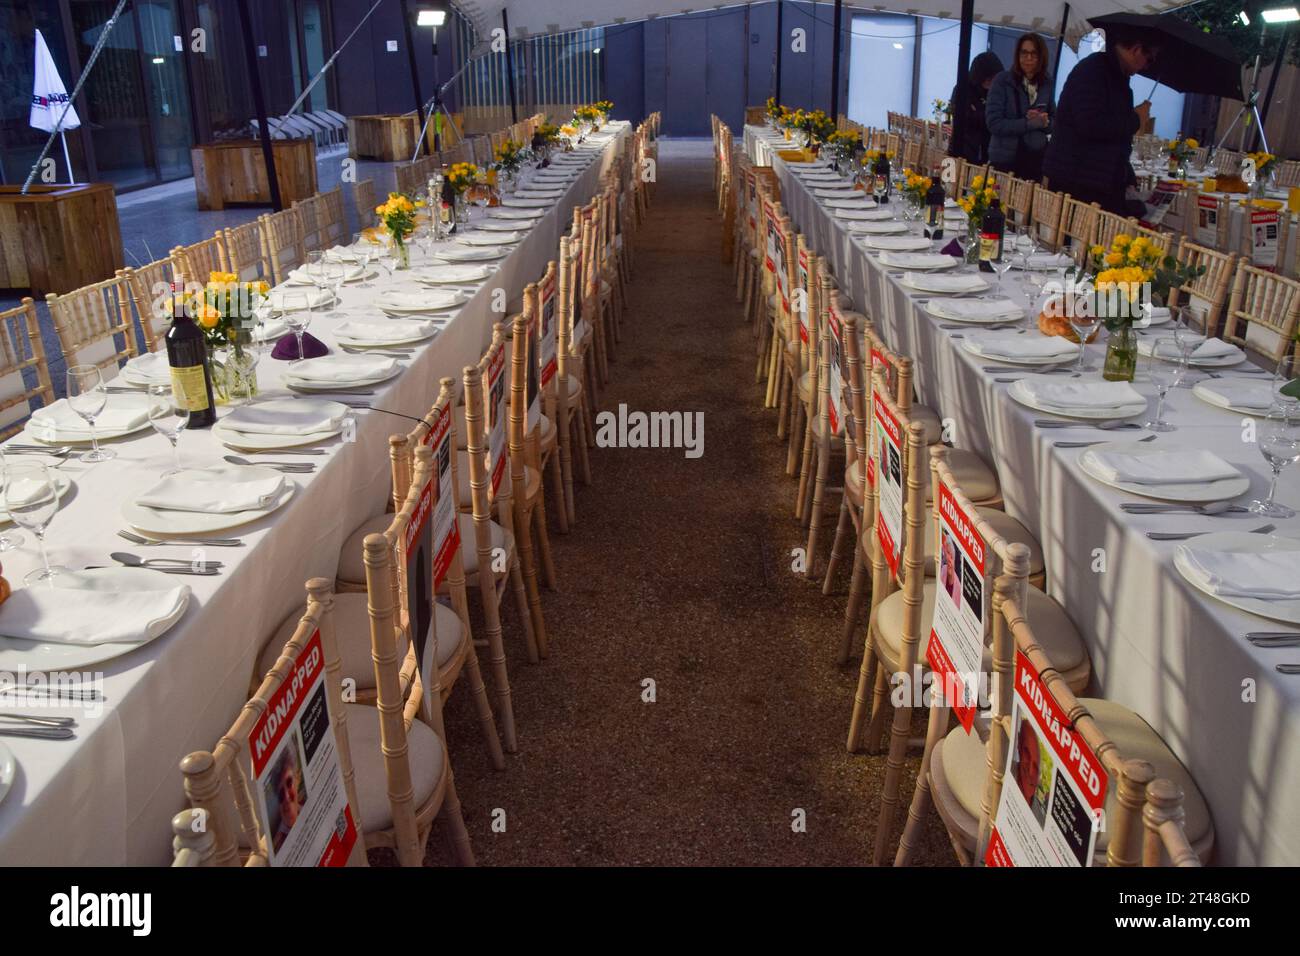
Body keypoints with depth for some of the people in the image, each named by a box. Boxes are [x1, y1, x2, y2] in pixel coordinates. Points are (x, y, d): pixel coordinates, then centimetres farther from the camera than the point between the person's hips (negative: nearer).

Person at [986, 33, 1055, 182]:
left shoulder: (1047, 84, 5)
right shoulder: (1002, 81, -7)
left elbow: (1054, 122, 12)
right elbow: (993, 123, -14)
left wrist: (1045, 122, -12)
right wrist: (1029, 123, -19)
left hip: (1037, 159, 4)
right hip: (1005, 159, -4)